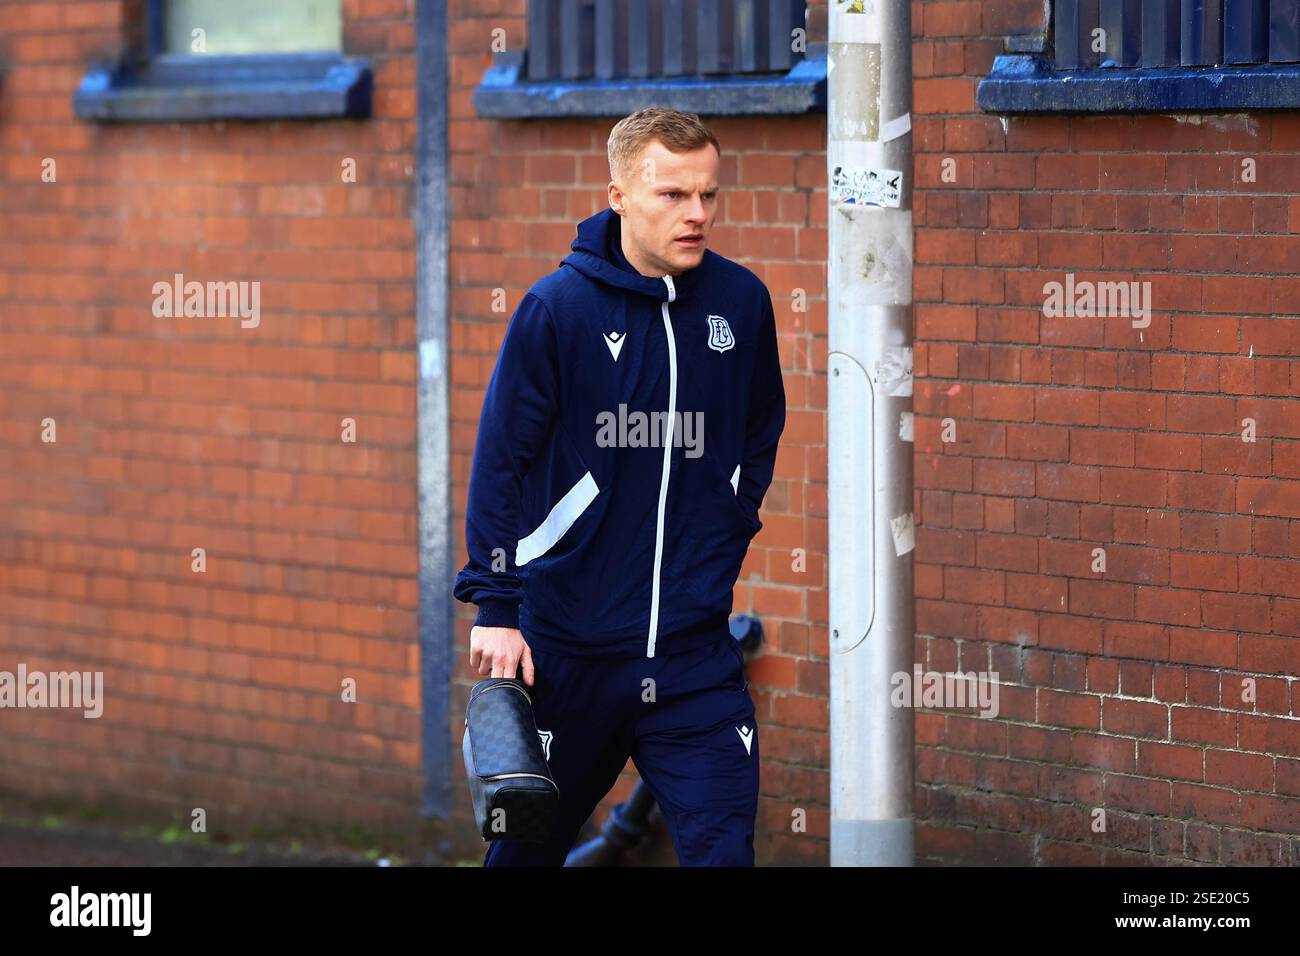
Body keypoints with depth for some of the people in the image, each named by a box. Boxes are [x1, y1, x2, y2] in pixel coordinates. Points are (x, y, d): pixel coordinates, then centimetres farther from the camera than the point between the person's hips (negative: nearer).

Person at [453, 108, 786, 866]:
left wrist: (730, 530, 10)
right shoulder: (558, 307, -9)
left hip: (695, 650, 2)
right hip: (566, 645, -2)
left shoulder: (741, 302, 2)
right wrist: (495, 606, -9)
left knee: (722, 846, -8)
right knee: (528, 846, 13)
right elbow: (500, 461, -6)